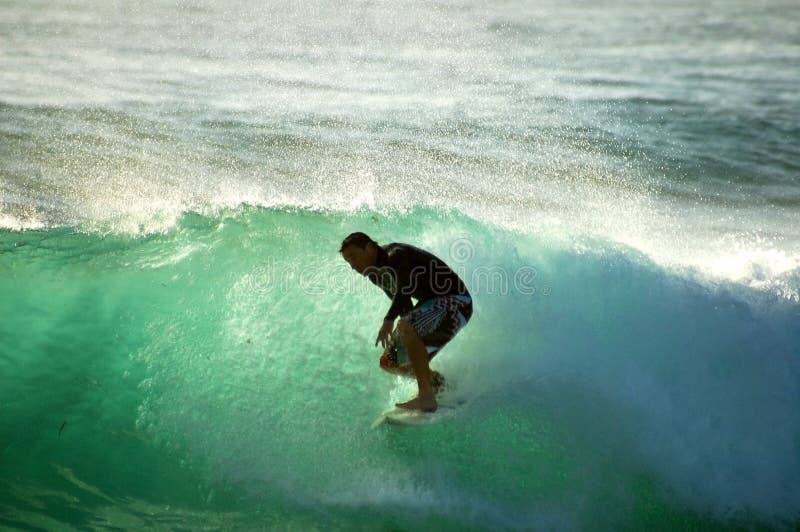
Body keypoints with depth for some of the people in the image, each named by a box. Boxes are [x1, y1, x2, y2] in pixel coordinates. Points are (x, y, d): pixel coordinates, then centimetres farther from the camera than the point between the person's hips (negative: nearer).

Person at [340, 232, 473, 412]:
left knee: (405, 327, -36)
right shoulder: (375, 273, 5)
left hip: (456, 302, -10)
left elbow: (405, 288, -43)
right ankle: (438, 382, 24)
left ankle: (426, 397, -29)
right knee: (388, 362, 6)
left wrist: (389, 319, -54)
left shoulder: (396, 256, -23)